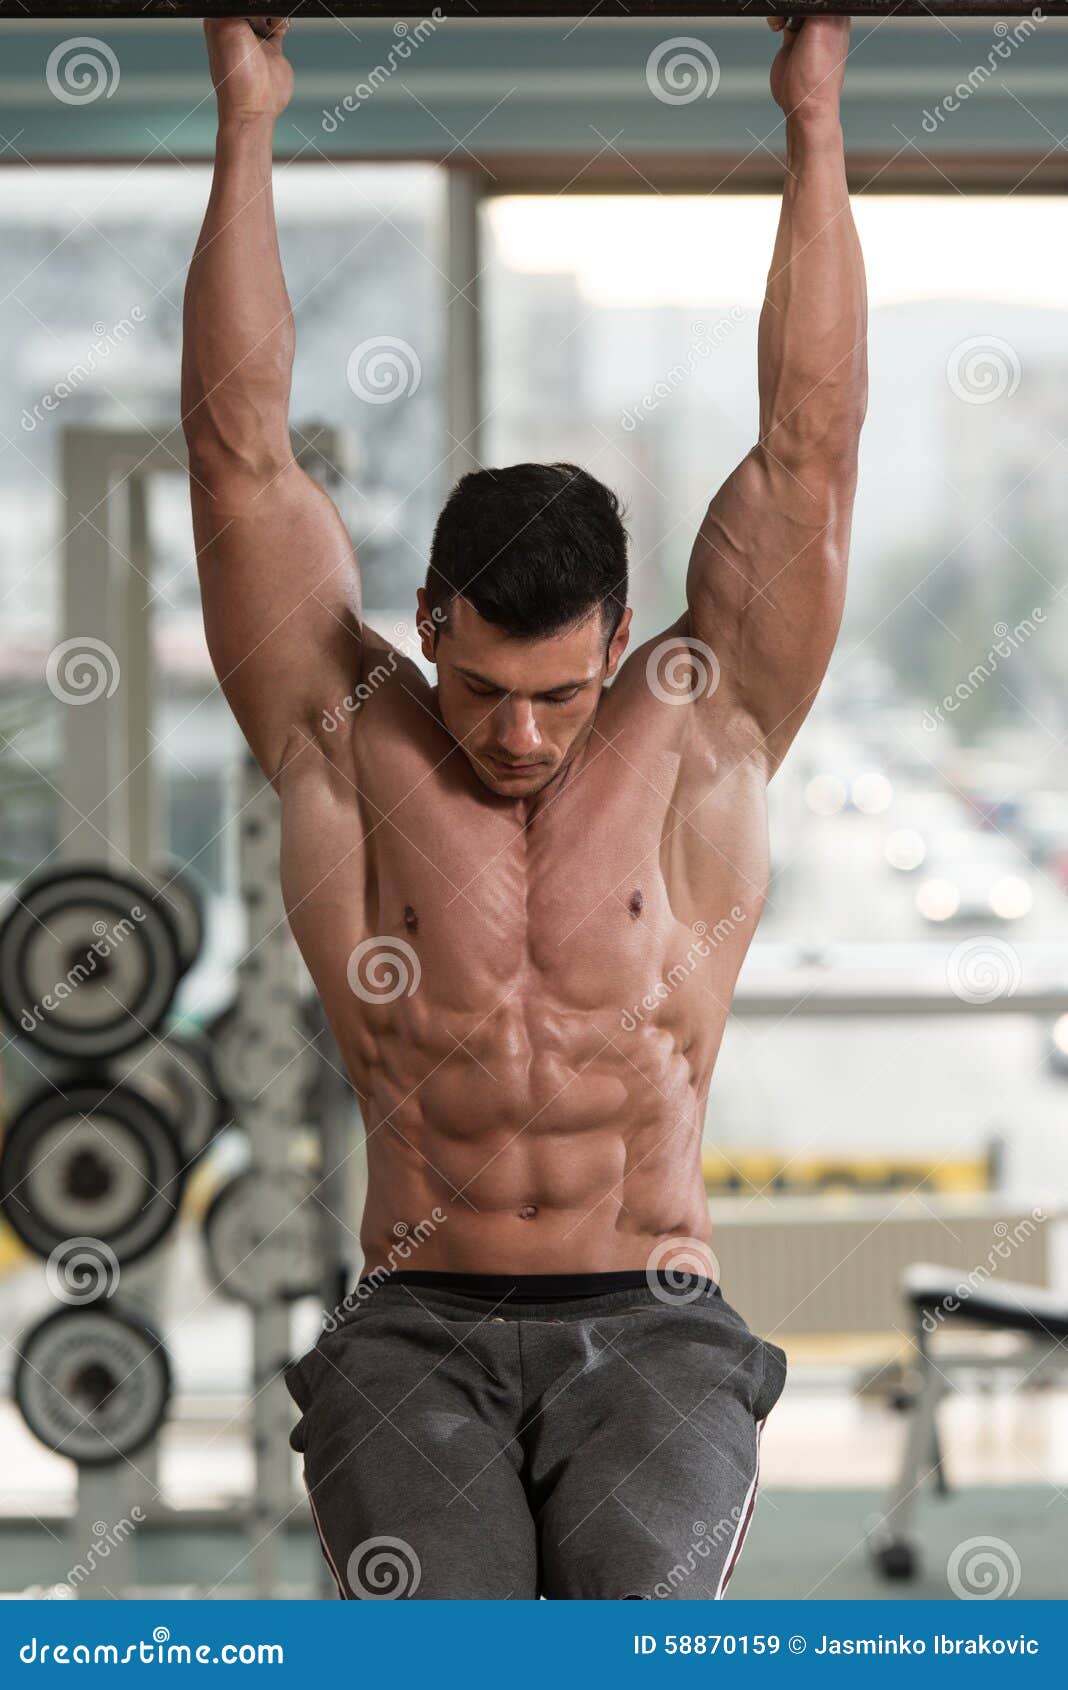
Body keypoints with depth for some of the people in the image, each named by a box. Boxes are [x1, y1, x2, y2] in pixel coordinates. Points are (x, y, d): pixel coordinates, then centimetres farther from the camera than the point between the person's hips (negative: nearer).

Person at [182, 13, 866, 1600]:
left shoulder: (703, 740, 6)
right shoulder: (347, 747, 5)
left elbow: (809, 448, 4)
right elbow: (242, 449, 4)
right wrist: (246, 129, 4)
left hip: (653, 1334, 0)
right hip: (418, 1334, 0)